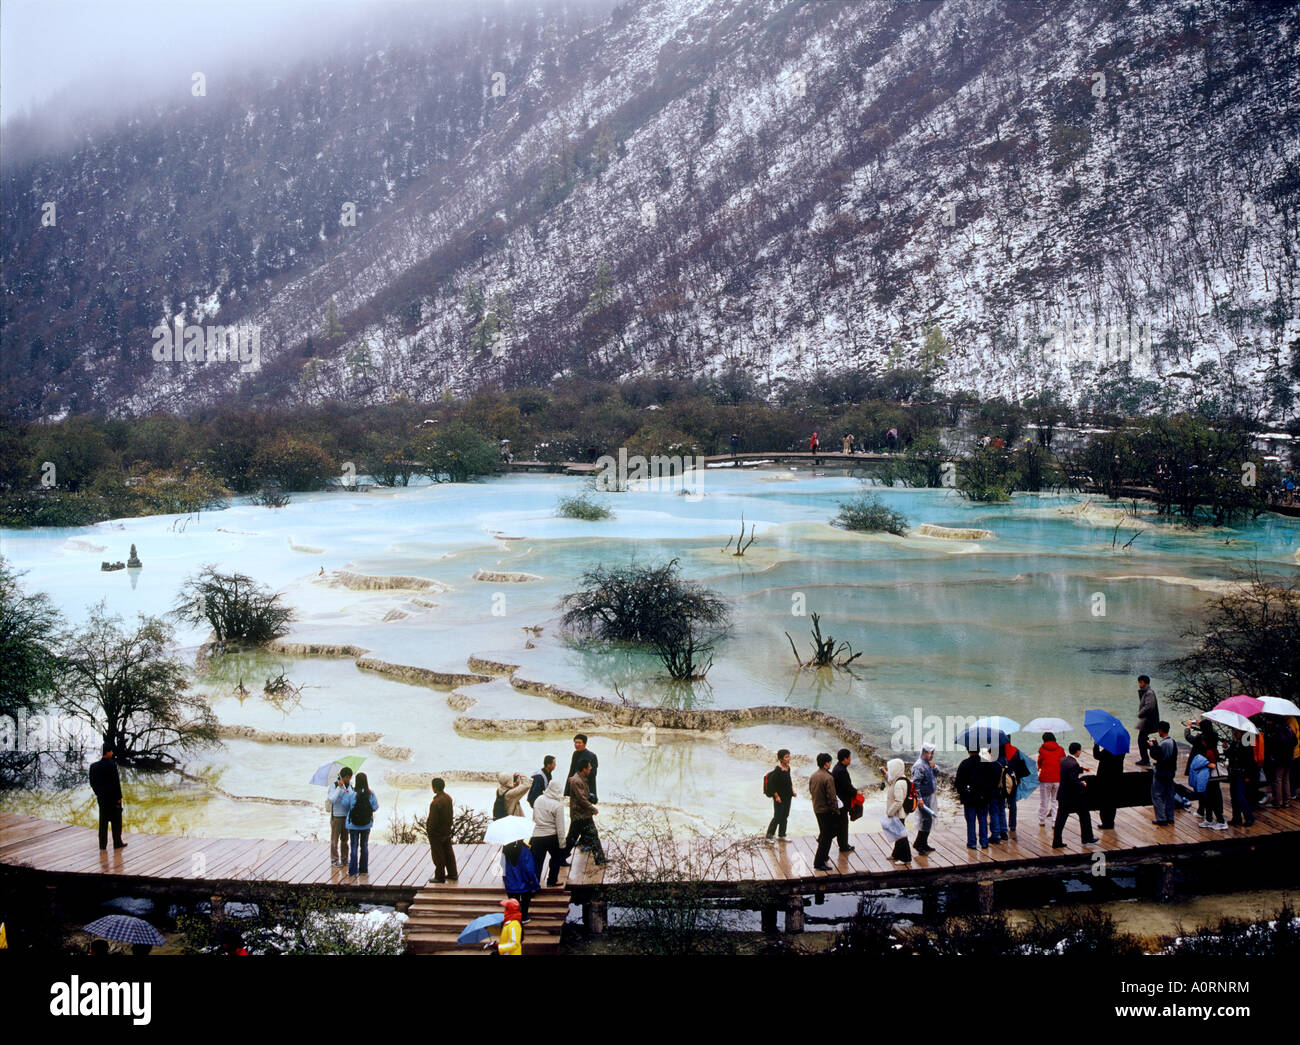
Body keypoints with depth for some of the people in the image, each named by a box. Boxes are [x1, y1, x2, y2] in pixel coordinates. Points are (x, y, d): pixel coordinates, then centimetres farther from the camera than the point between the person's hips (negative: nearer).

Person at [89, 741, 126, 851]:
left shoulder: (94, 766, 1)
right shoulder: (112, 765, -17)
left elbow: (92, 783, 6)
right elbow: (116, 782, -16)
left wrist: (98, 794, 17)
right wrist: (119, 797, -9)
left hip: (101, 798, 5)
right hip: (113, 797, -5)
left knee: (103, 821, 11)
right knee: (116, 821, 7)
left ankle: (103, 844, 13)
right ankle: (117, 843, 12)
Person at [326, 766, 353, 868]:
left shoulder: (350, 785, 3)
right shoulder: (334, 785, -13)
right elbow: (331, 799, -22)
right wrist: (339, 787, -24)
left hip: (347, 816, 5)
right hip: (336, 816, -5)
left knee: (345, 838, 13)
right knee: (335, 839, 2)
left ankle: (344, 859, 23)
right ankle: (334, 860, 10)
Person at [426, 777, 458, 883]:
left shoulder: (436, 803, -29)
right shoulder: (448, 798, -2)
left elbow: (433, 820, -24)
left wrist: (428, 830, -8)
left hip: (436, 833, -8)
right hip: (447, 831, 8)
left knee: (438, 855, 5)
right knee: (448, 852, 18)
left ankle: (440, 876, 14)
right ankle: (452, 874, 26)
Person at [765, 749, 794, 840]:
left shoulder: (788, 768, 4)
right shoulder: (778, 770, -20)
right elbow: (771, 783, -19)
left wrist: (792, 790, 12)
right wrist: (777, 796, -17)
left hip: (788, 797, 8)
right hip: (780, 797, -8)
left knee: (785, 816, 14)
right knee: (777, 817, -4)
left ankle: (781, 834, 25)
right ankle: (769, 835, 6)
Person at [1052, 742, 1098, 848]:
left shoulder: (1063, 760, 3)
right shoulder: (1073, 764, -23)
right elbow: (1073, 781, -26)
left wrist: (1081, 769, 25)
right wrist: (1082, 784, -8)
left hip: (1063, 795, 7)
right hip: (1073, 797, -7)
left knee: (1060, 819, 8)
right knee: (1084, 815, 14)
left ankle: (1056, 842, 7)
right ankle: (1087, 838, 26)